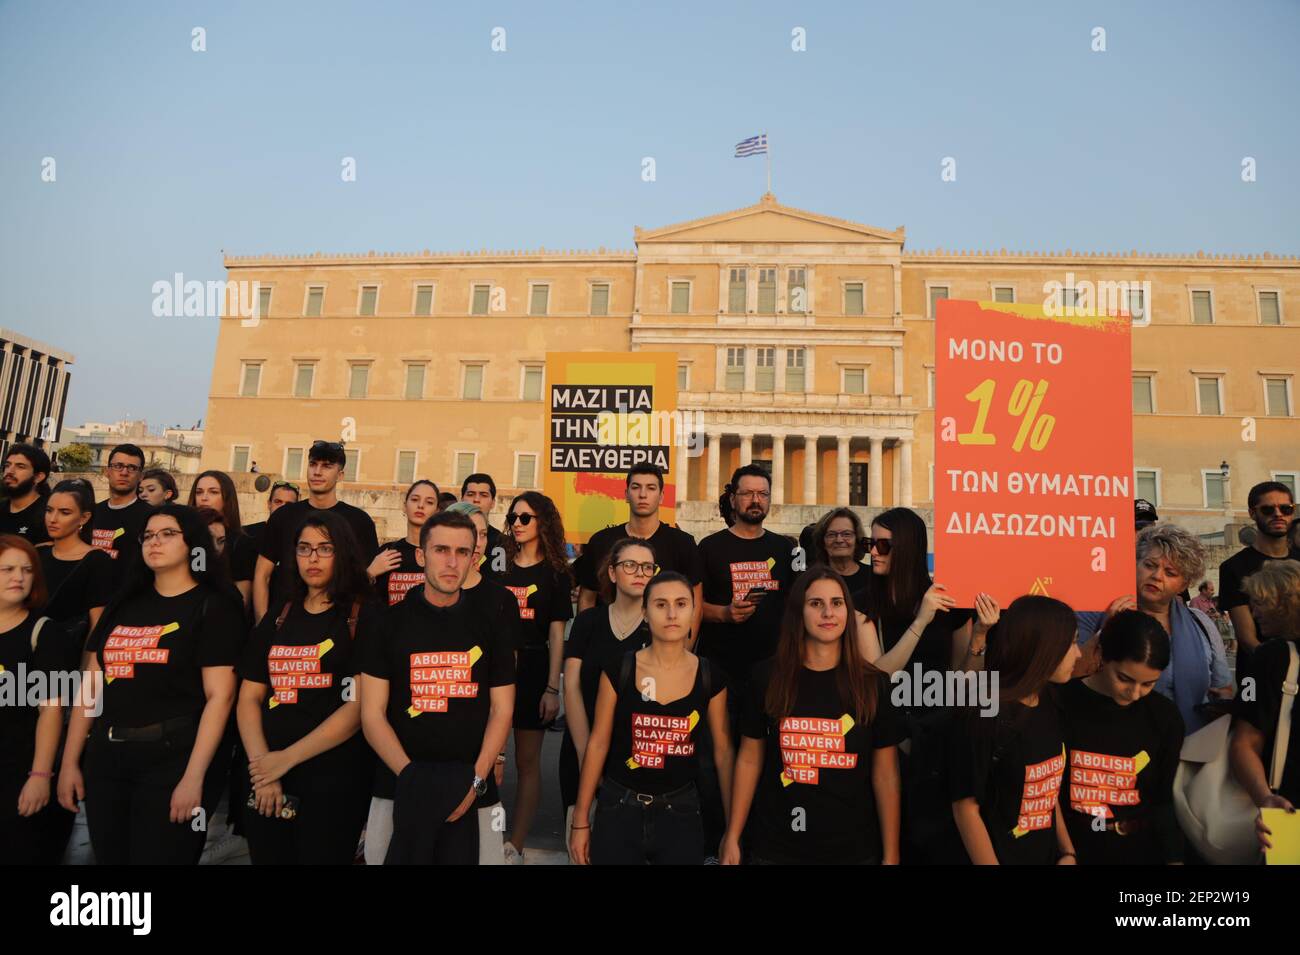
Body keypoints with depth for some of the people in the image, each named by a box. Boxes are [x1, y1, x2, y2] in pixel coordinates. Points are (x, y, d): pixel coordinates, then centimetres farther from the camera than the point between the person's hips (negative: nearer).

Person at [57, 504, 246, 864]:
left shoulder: (213, 606, -7)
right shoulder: (123, 603, 12)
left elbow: (219, 695, -14)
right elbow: (91, 686, 13)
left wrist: (194, 776, -19)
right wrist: (69, 761, 9)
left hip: (173, 760, -6)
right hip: (105, 759, 6)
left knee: (160, 857, 3)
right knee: (110, 857, 17)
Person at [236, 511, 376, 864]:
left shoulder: (364, 617, -6)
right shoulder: (278, 617, 10)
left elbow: (360, 705, -13)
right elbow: (249, 698, 7)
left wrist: (287, 759, -14)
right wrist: (262, 768, -7)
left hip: (335, 779, -4)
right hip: (267, 779, 5)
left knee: (321, 854, 7)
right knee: (267, 856, 16)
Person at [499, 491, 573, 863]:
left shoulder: (555, 573, 1)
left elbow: (556, 634, -1)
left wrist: (552, 688, -7)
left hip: (531, 669, -2)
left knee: (527, 761, 5)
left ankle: (514, 846, 16)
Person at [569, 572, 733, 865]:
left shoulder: (711, 677, -5)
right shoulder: (618, 670, -9)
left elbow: (723, 751, 2)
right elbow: (598, 743, -3)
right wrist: (581, 820, 0)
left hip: (681, 811, 1)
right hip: (618, 809, -1)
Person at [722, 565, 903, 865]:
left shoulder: (874, 684, -4)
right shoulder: (766, 677, -5)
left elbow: (886, 775, -1)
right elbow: (749, 760, 0)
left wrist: (891, 854, -1)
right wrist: (732, 838, -2)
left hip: (853, 849, 1)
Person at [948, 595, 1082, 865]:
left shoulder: (1049, 706, -1)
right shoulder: (982, 717, -24)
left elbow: (1048, 791, 8)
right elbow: (967, 808, -19)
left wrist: (1067, 852, 4)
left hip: (1046, 855, 7)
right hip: (998, 857, -7)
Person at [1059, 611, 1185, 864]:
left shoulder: (1165, 717, -7)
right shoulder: (1061, 703, -15)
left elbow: (1162, 800, 3)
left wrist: (1174, 858, 0)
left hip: (1140, 850, 2)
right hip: (1071, 847, -1)